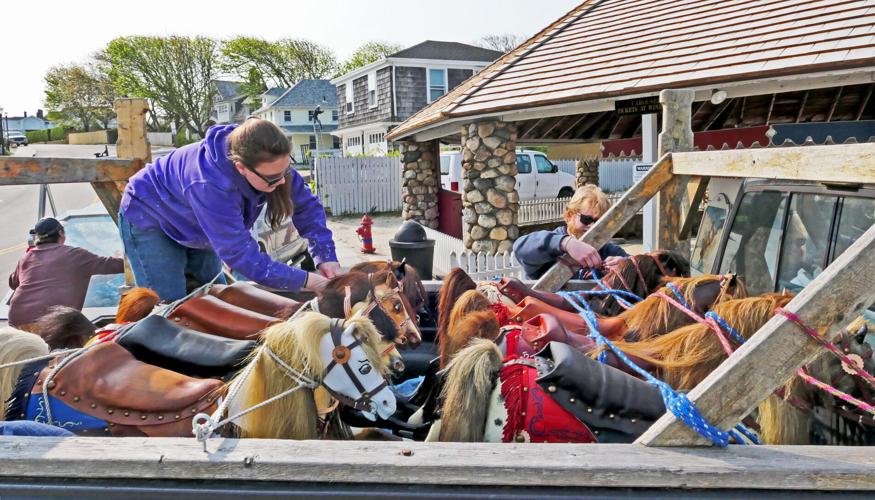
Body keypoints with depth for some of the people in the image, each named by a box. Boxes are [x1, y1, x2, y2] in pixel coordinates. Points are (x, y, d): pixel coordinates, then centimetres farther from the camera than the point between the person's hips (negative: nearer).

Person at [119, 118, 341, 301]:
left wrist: (326, 258, -28)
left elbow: (306, 205, -15)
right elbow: (242, 255, -42)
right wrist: (308, 281, -41)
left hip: (192, 226, 7)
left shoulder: (270, 162, -26)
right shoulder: (209, 184, -45)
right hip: (148, 217, -7)